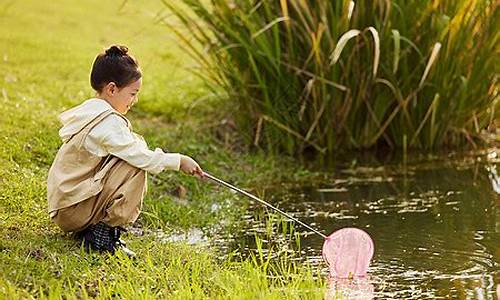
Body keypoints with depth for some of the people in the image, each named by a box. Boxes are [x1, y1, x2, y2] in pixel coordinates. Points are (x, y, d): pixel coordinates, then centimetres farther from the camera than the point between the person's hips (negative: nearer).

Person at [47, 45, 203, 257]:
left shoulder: (89, 110, 13)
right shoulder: (109, 122, -18)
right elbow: (139, 156, -21)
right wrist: (178, 161, -10)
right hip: (74, 210, -10)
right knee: (135, 168, -15)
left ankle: (86, 230, 11)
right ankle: (105, 232, -13)